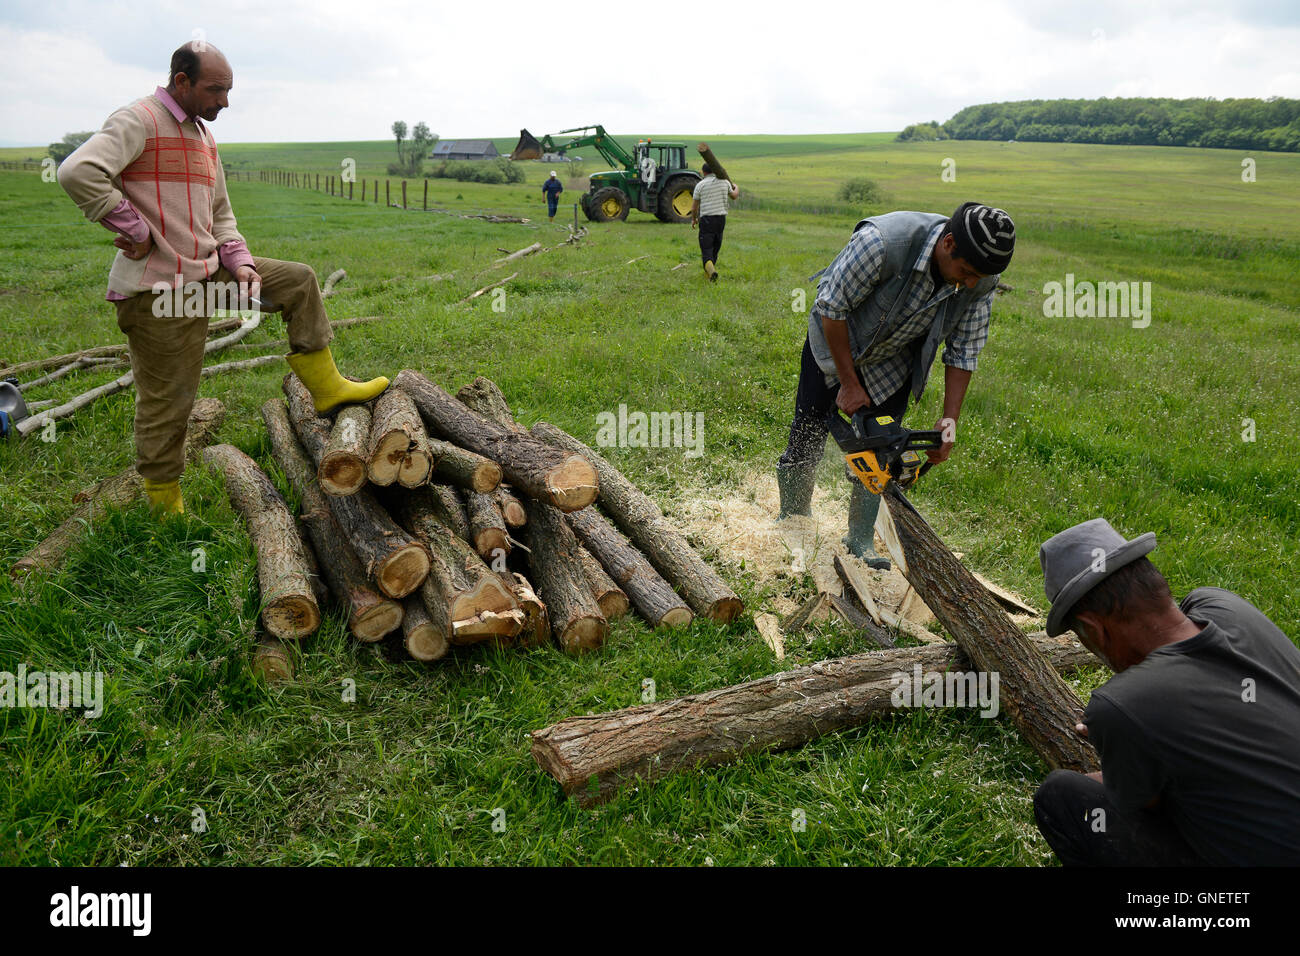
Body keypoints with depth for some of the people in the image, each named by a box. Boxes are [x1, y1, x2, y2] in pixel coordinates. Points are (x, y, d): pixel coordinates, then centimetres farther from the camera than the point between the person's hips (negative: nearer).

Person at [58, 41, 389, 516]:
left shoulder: (203, 134, 15)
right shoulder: (139, 121, -12)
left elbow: (220, 214, 19)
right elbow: (78, 173, -28)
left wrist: (240, 262, 2)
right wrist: (137, 231, -20)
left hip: (208, 269, 8)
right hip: (160, 286, -8)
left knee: (298, 280, 7)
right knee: (167, 401, -1)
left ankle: (326, 387, 11)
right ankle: (166, 509, 15)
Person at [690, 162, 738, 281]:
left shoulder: (700, 185, -3)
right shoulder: (724, 182, 6)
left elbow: (694, 206, 2)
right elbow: (734, 196, 24)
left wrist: (693, 219, 19)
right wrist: (736, 189, 47)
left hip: (706, 219, -4)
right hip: (721, 218, 4)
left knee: (706, 247, -6)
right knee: (716, 245, 19)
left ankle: (711, 271, -30)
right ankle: (709, 271, 30)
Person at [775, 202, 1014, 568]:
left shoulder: (981, 281, -23)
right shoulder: (882, 241, -40)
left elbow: (963, 352, -11)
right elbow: (832, 307, -28)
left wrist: (950, 419, -18)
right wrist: (848, 383, -23)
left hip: (891, 364, 3)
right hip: (834, 344, -3)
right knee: (806, 443, 4)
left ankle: (861, 540, 17)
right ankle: (792, 519, 28)